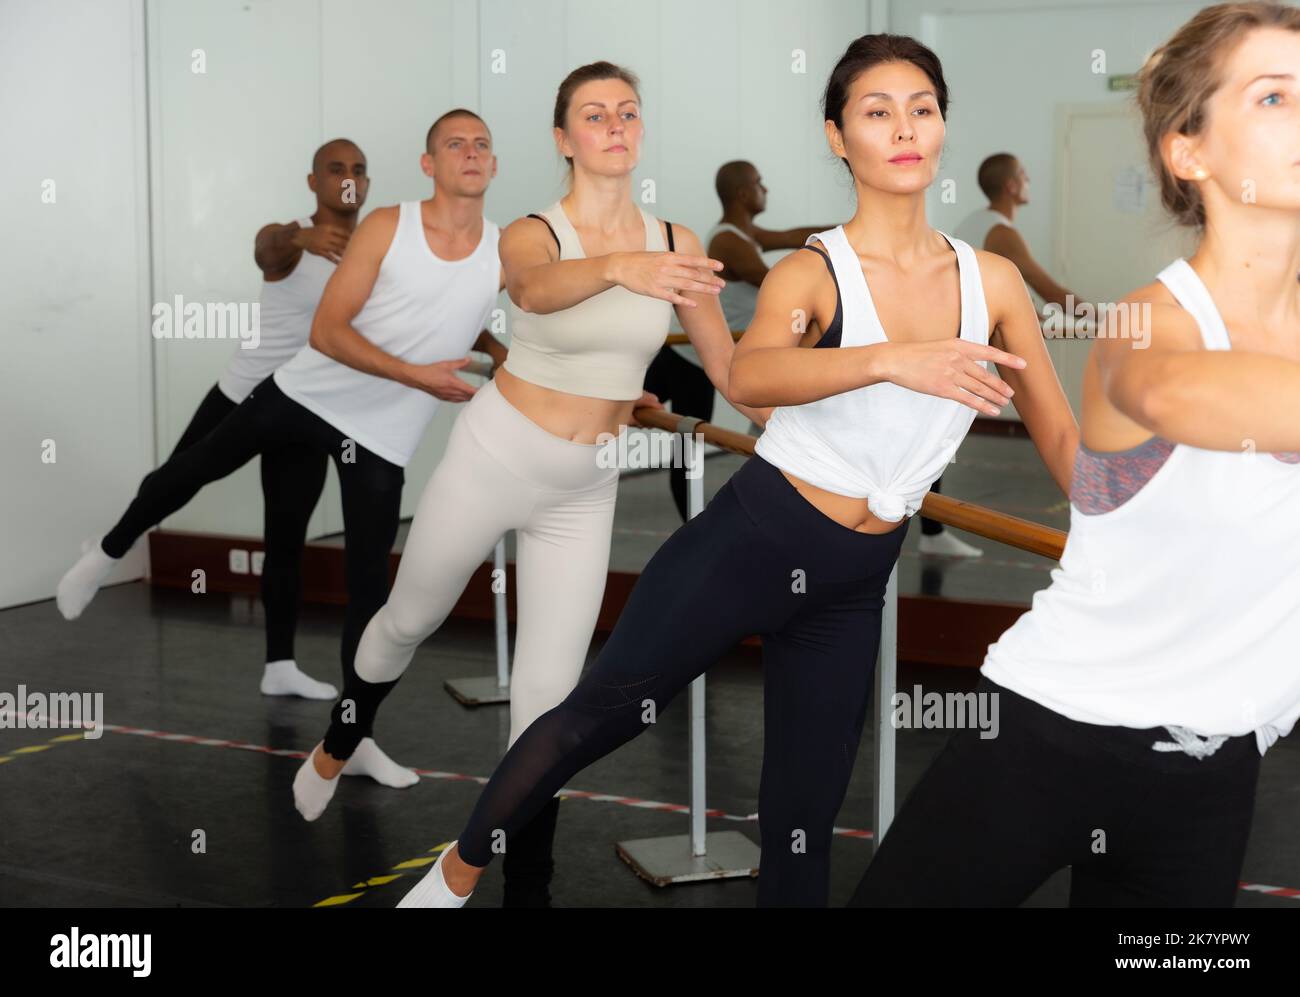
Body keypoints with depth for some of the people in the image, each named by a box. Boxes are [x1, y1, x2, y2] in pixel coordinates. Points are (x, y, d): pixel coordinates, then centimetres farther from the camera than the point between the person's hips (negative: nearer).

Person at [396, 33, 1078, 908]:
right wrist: (891, 360, -49)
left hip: (855, 582, 4)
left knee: (804, 824, 11)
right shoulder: (813, 273, -12)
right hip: (750, 539, -4)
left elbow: (1061, 438, 7)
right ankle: (458, 874, 20)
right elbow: (748, 377, -34)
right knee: (599, 711, -4)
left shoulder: (994, 281, 0)